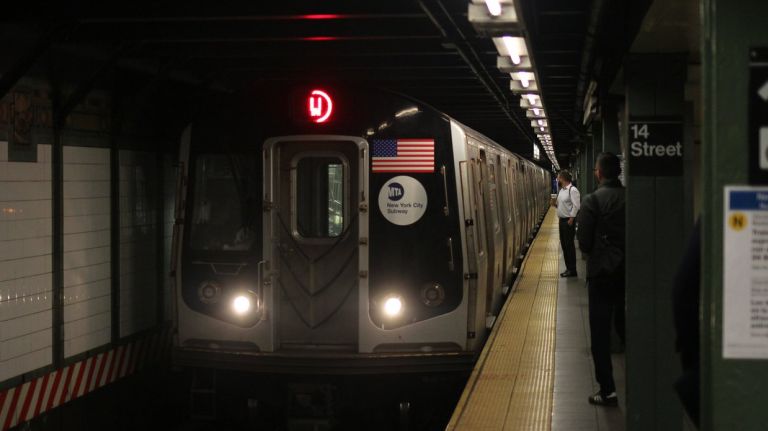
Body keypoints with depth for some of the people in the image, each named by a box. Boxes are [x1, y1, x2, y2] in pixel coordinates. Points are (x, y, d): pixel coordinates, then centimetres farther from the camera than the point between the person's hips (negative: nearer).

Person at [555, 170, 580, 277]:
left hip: (569, 220, -10)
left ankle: (572, 270, -1)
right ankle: (568, 268, 21)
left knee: (569, 245, -6)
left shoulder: (572, 190, -15)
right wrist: (555, 203, 6)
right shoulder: (562, 190, 14)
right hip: (562, 220, 10)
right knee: (564, 244, 13)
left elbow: (576, 206, -20)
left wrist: (571, 218, -20)